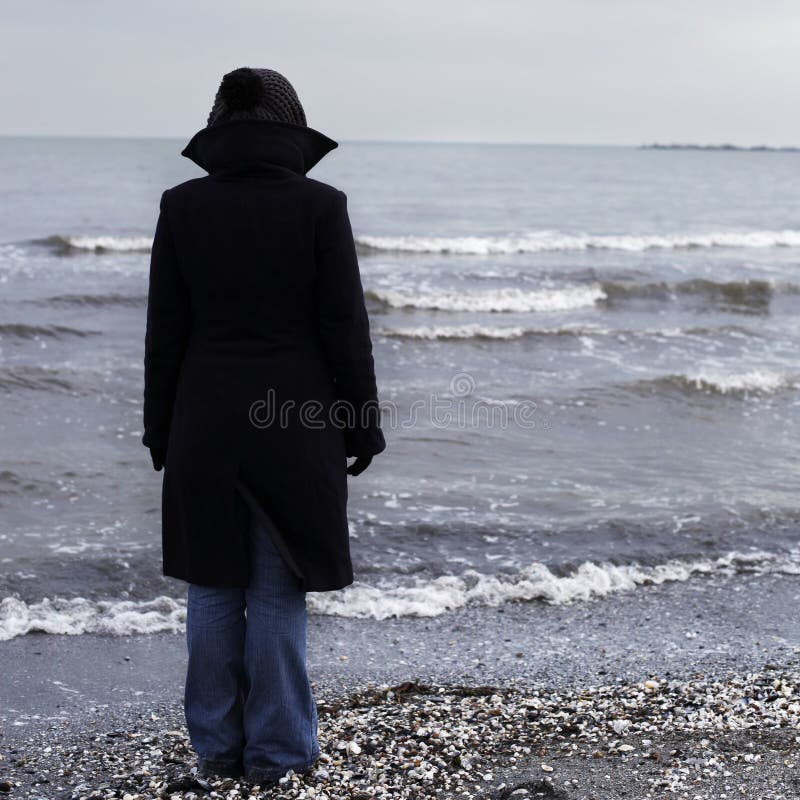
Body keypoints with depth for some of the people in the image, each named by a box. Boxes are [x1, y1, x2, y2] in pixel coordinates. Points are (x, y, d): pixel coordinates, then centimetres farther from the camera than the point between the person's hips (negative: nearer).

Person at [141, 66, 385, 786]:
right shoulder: (320, 205, -7)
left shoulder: (182, 206, -1)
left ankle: (218, 745, 21)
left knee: (213, 586, 12)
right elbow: (345, 329, -7)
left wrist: (160, 432, 9)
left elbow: (166, 331, 1)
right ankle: (276, 749, 15)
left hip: (206, 423, 2)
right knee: (278, 592, 7)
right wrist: (362, 428, 2)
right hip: (297, 423, -2)